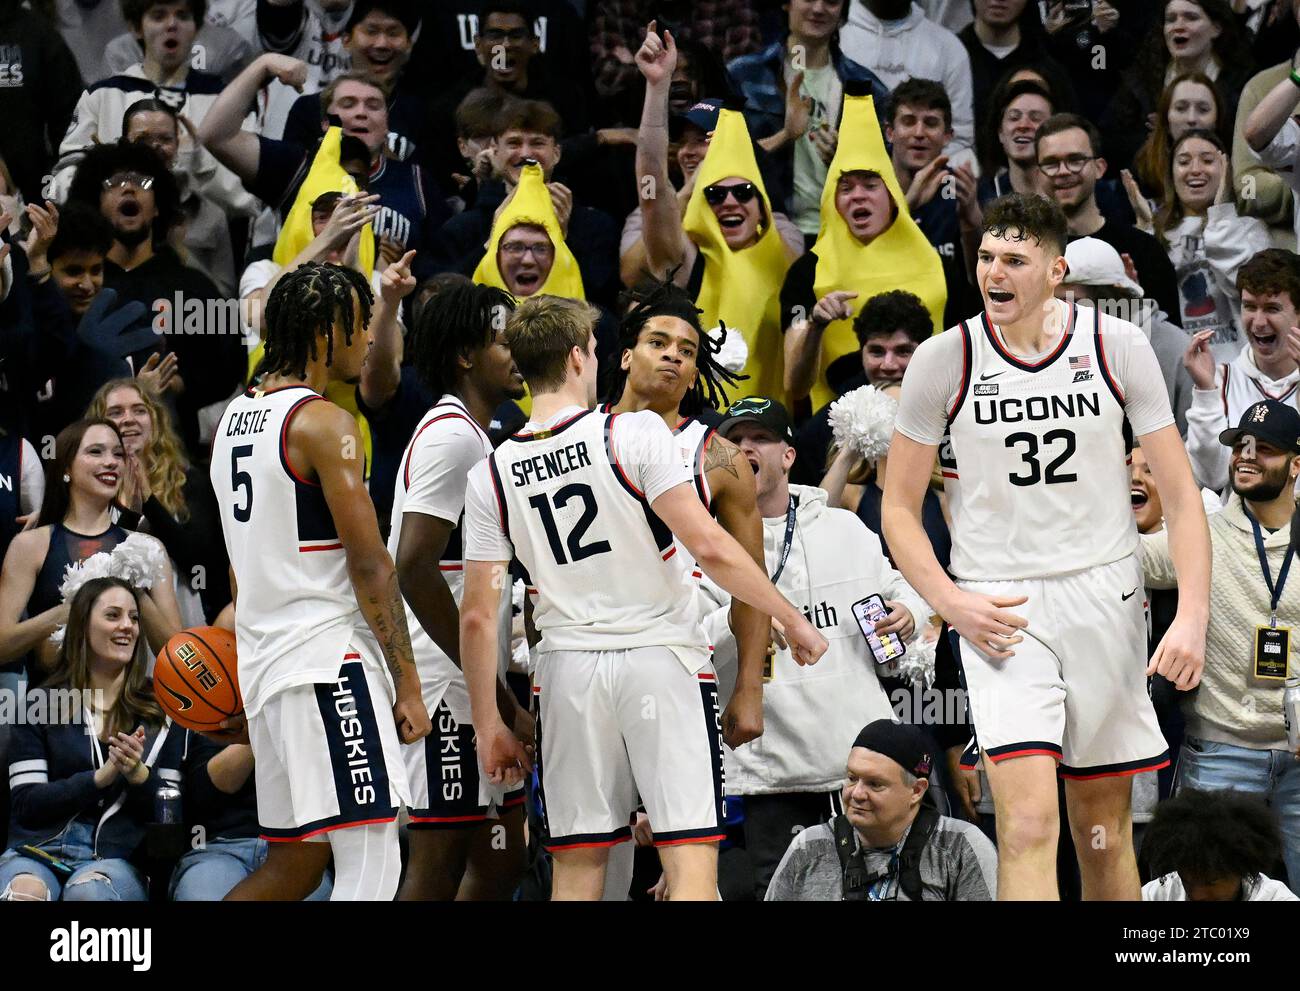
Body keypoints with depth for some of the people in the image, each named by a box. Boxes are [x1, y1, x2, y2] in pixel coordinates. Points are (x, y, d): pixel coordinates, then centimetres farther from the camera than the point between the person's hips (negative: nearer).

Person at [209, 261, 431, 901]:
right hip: (330, 661, -9)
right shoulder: (324, 423, -11)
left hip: (263, 658, 9)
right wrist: (408, 687, -12)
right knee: (369, 867, -9)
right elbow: (370, 566, -14)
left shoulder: (235, 418, 16)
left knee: (296, 861, 16)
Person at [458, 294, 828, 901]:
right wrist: (793, 621, -5)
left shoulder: (490, 476, 3)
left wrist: (488, 726, 11)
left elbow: (478, 617, 3)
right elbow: (709, 546, -16)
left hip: (568, 669, 4)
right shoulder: (634, 434, -8)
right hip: (663, 655, -4)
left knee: (577, 865, 10)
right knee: (692, 863, -5)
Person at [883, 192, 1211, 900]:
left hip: (1104, 598, 2)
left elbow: (1179, 494, 1)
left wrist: (1192, 617, -10)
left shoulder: (1117, 346, -3)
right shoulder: (944, 361, -5)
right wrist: (952, 603, -11)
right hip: (999, 609, -2)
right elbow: (898, 506, 4)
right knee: (1029, 824, -17)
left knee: (1104, 827, 10)